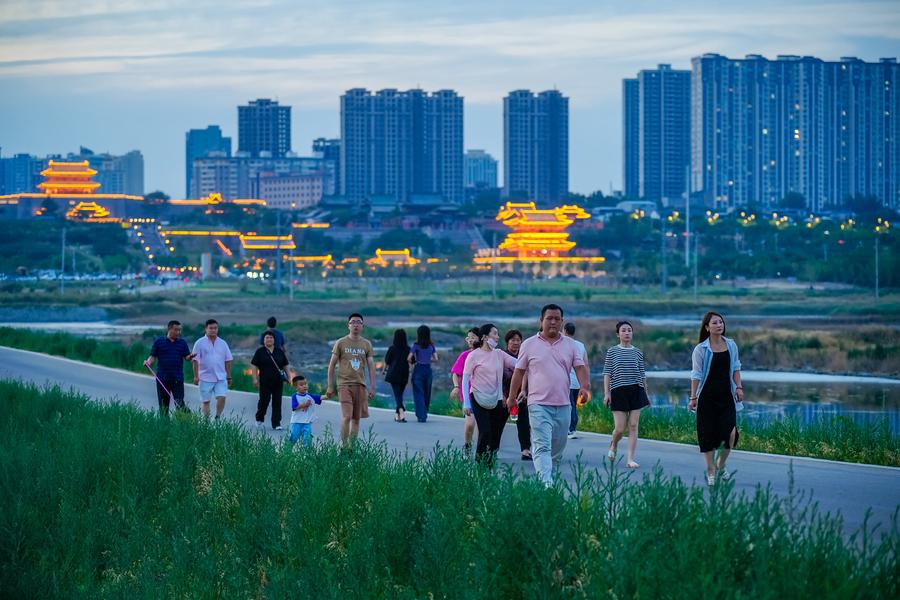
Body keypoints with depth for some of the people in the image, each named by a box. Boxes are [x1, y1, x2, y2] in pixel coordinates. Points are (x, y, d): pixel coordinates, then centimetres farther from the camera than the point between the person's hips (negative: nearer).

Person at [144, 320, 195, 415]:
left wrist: (190, 357, -17)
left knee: (179, 403, -11)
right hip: (162, 378, 0)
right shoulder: (159, 342, 5)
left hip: (178, 379, 0)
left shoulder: (182, 343, 10)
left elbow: (187, 357, 6)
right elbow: (153, 356, 5)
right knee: (163, 405, 6)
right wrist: (148, 362, -16)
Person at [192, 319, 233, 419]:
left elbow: (228, 361, 13)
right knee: (205, 401, 3)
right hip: (206, 378, -2)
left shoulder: (222, 343, 10)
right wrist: (196, 376, -8)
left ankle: (217, 417, 2)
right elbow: (196, 360, -2)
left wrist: (229, 377, 11)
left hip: (221, 377, 2)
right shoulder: (200, 343, 0)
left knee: (221, 397, -12)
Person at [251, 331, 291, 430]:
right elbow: (254, 365, -1)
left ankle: (276, 423, 4)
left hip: (278, 381, 3)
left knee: (277, 402, 0)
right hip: (265, 382, -3)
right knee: (264, 400, 2)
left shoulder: (279, 351, 9)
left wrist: (289, 377, 6)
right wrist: (255, 378, -8)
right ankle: (259, 419, 27)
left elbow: (286, 365, 14)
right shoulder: (260, 351, 0)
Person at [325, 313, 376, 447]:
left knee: (356, 418, 5)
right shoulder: (341, 343, 1)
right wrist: (330, 386, 0)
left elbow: (371, 366, 9)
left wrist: (372, 387, 2)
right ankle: (344, 446, -8)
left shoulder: (366, 344, 8)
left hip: (360, 385, 3)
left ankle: (351, 446, 13)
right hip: (344, 384, -3)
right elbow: (332, 365, 4)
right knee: (346, 417, -15)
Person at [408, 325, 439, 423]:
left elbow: (409, 358, -13)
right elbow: (436, 359, 3)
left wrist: (413, 362, 8)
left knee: (419, 393, 0)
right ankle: (424, 414, 21)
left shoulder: (416, 345, -8)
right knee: (427, 393, 14)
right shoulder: (431, 346, 2)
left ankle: (421, 416, -8)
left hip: (418, 369, -3)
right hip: (428, 370, 3)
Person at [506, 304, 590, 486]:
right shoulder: (529, 345, 4)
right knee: (542, 447, -16)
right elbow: (519, 372, 9)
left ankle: (551, 480, 26)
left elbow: (580, 367, 1)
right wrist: (512, 396, 10)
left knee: (558, 449, 11)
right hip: (539, 404, -4)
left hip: (563, 406, 4)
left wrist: (585, 386, -18)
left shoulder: (570, 345, 10)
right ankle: (546, 484, -27)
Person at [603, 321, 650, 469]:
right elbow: (607, 373, 2)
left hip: (636, 390, 2)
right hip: (618, 391, -2)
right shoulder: (612, 351, 3)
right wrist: (606, 393, -6)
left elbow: (642, 374, 13)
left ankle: (630, 459, -1)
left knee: (633, 426, -3)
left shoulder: (637, 352, 9)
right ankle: (613, 445, 30)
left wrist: (646, 394, 14)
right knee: (620, 428, -3)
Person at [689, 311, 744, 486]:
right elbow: (696, 374, -4)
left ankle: (721, 465, 16)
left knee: (730, 432, -9)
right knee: (708, 434, -1)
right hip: (707, 397, -2)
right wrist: (693, 397, -7)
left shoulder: (731, 345, 7)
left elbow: (735, 368, 13)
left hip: (726, 395, 2)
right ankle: (711, 471, 11)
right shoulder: (700, 349, -4)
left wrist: (739, 387, 2)